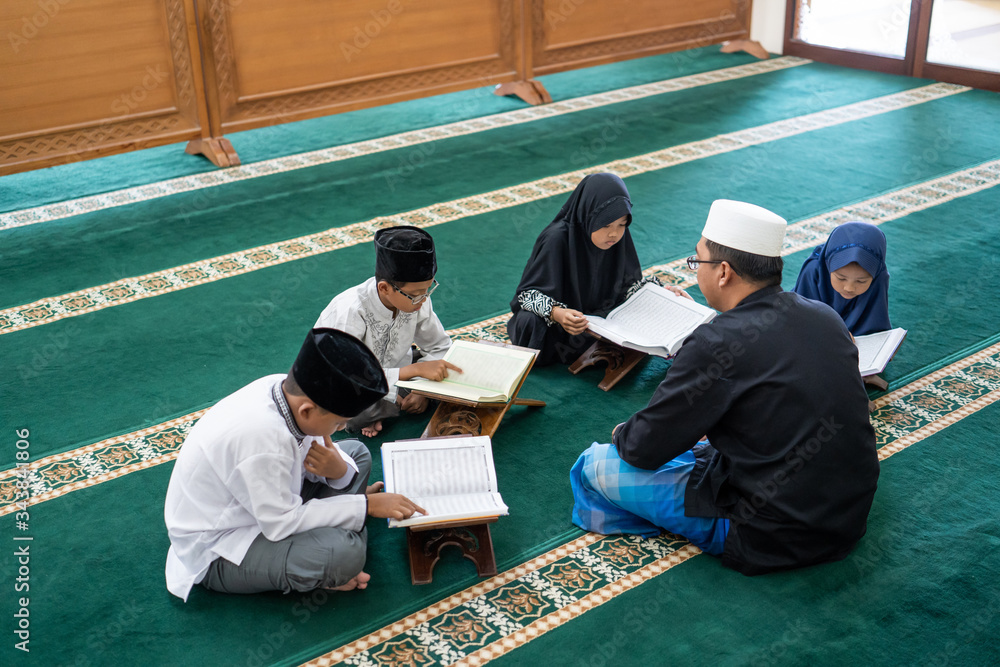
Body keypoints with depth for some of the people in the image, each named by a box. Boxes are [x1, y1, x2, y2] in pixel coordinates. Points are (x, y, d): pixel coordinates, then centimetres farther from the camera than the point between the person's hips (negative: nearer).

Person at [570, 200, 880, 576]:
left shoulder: (718, 344, -23)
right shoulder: (826, 317, 0)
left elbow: (643, 448, -14)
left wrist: (623, 435, 9)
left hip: (772, 538, -8)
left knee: (600, 466, -1)